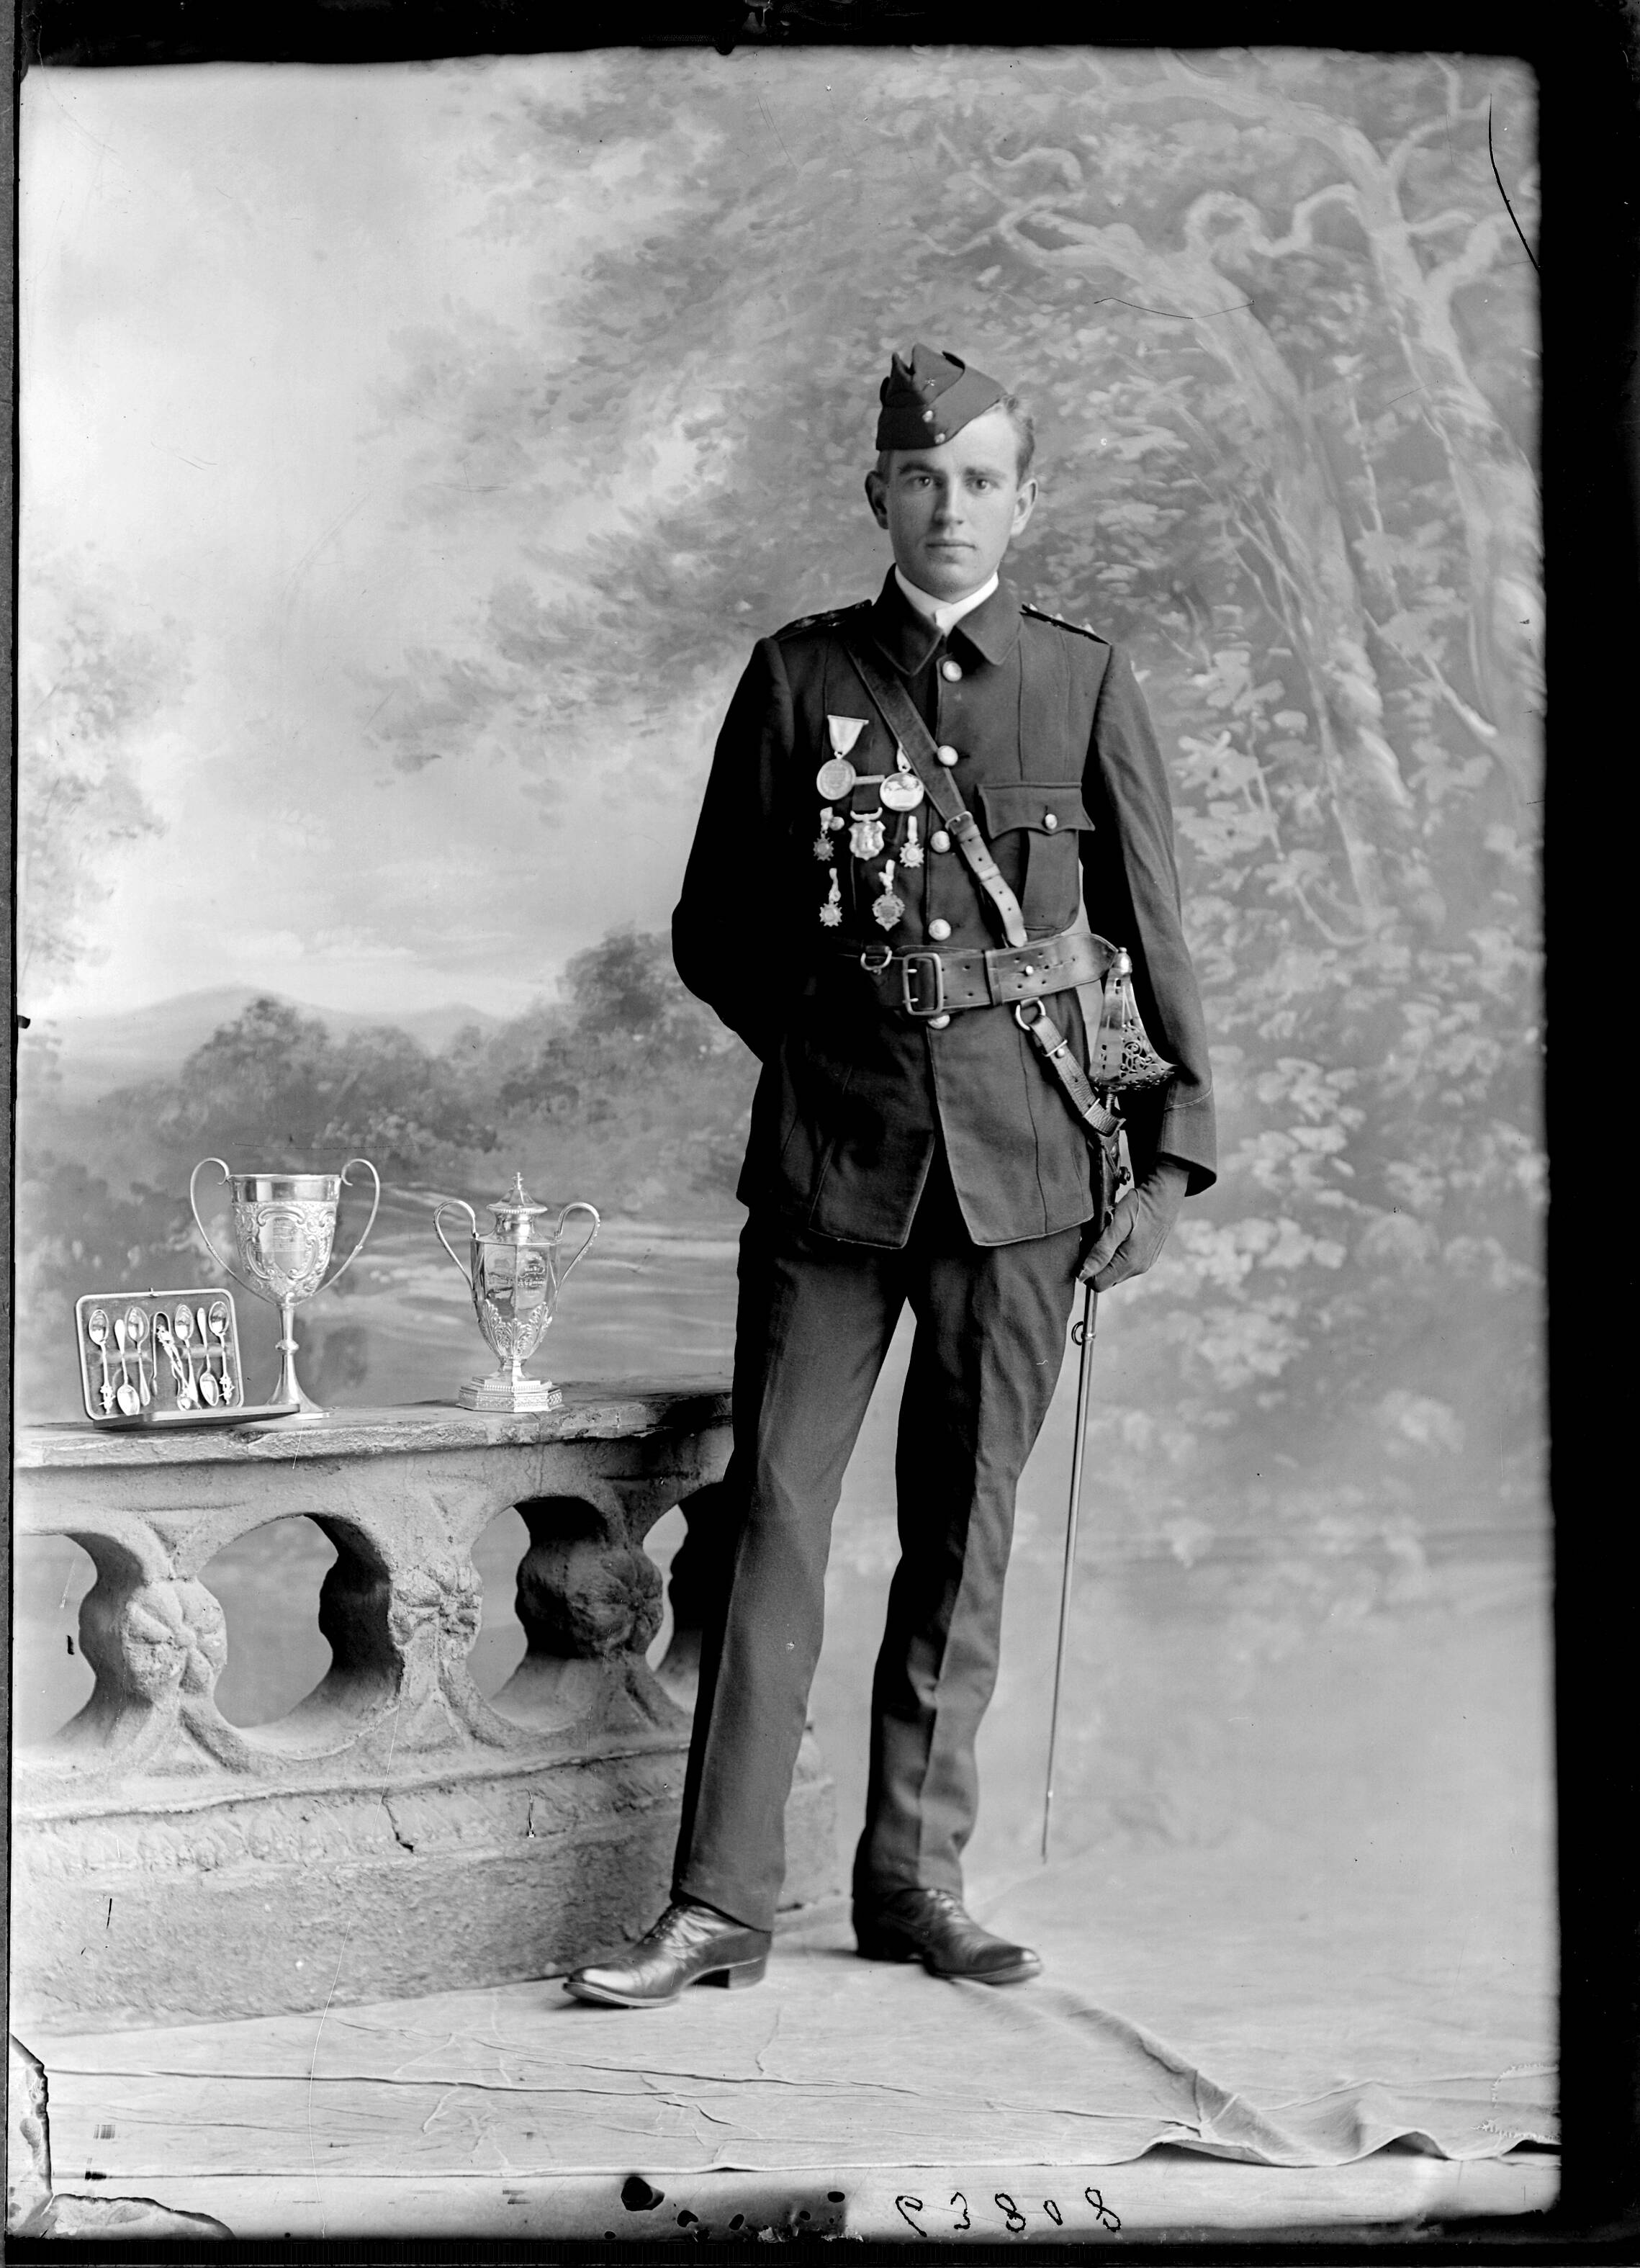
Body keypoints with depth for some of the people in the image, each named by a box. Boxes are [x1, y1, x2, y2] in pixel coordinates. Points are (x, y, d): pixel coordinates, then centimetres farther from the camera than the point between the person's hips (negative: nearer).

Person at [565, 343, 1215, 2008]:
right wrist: (831, 1045, 8)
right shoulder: (798, 674, 6)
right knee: (774, 1512, -2)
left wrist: (1174, 1156, 3)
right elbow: (711, 932, 13)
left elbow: (1158, 938, 7)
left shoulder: (1087, 686, 5)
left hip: (1019, 1166, 0)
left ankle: (916, 1881, 19)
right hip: (827, 1157, 0)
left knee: (964, 1528, 7)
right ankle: (720, 1904, 4)